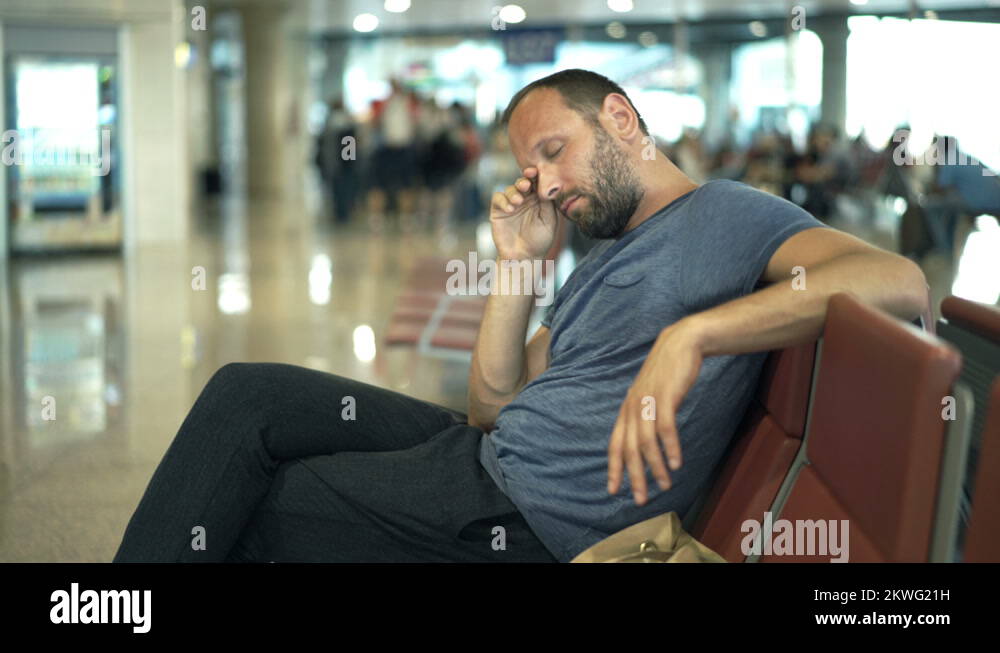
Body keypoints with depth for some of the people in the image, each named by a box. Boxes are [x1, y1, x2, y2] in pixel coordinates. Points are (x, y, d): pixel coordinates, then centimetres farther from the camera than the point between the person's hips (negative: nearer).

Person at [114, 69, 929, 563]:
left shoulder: (725, 214, -6)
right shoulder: (598, 266, 21)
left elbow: (899, 283, -25)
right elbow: (494, 407, 15)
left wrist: (692, 333, -34)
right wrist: (517, 263, 4)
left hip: (523, 519, -9)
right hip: (481, 454, 9)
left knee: (234, 513, -3)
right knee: (248, 392, 3)